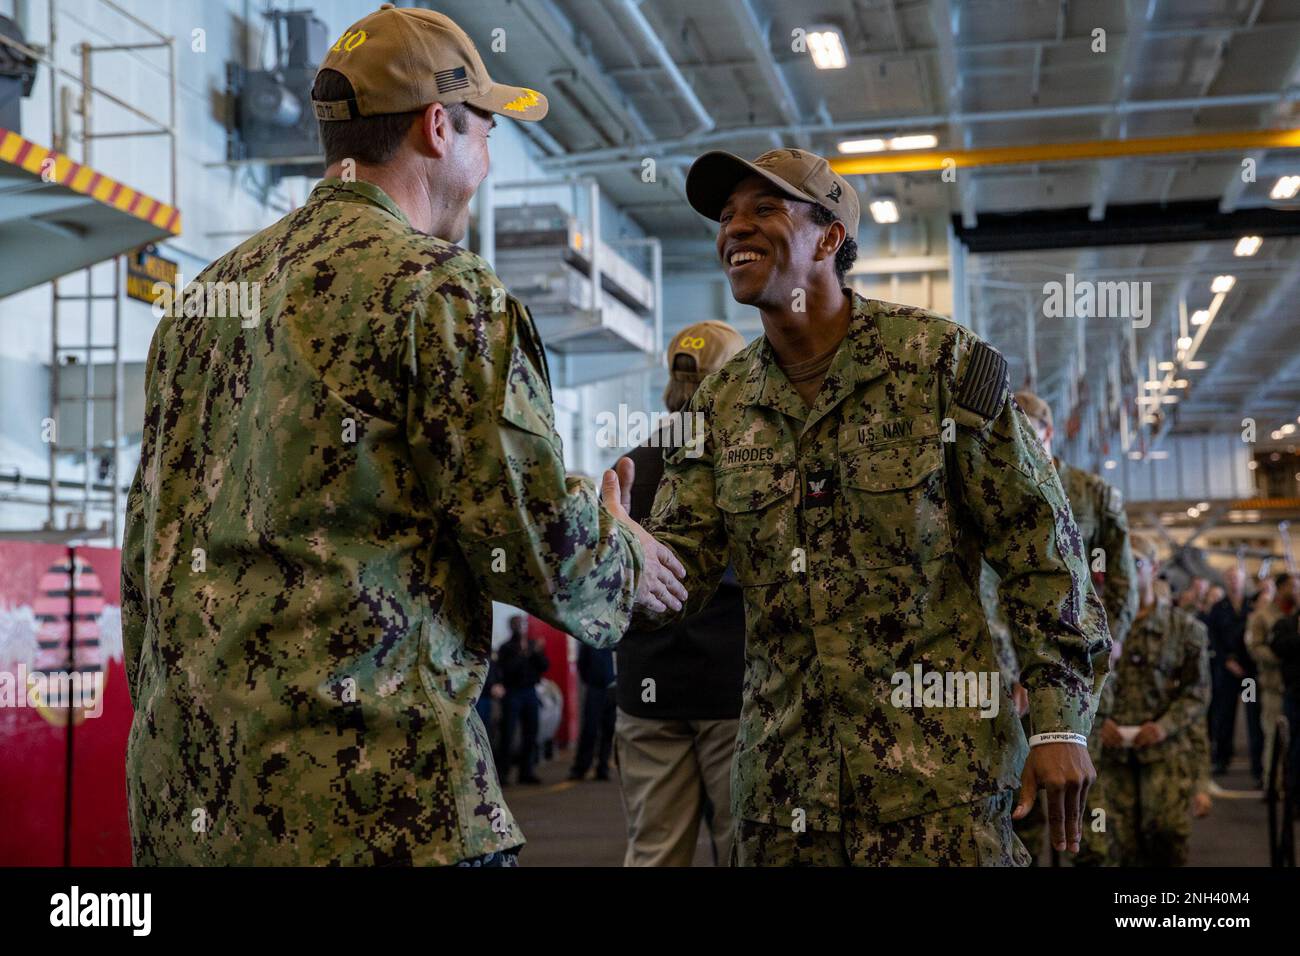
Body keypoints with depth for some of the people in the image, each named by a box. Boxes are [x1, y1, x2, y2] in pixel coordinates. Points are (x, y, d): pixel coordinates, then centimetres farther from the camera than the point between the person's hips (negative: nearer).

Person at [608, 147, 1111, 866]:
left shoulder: (940, 361, -6)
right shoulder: (721, 403, 7)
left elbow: (1038, 545, -6)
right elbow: (676, 575, 1)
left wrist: (1061, 724, -9)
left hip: (936, 760, -4)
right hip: (781, 772, 5)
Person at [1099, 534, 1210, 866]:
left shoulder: (1184, 627, 7)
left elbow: (1197, 690, 3)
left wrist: (1165, 725, -12)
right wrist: (1099, 720, -10)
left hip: (1167, 749, -1)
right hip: (1114, 751, 2)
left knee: (1165, 830, -17)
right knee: (1126, 844, 2)